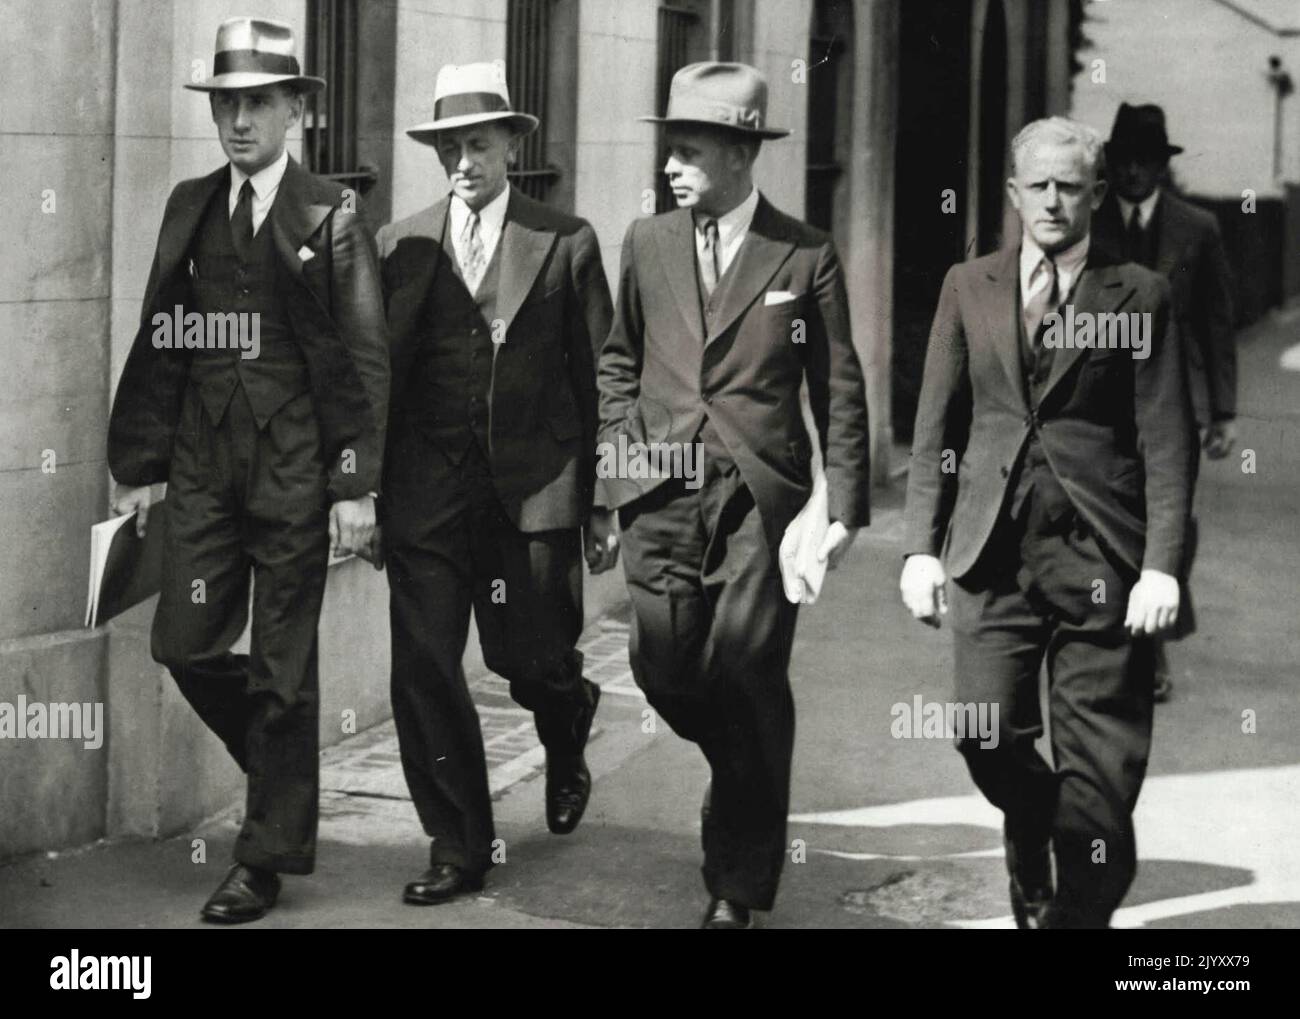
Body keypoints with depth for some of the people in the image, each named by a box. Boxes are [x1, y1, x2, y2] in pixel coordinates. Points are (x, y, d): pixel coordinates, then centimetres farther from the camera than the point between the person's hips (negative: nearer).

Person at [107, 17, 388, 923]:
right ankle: (286, 768, 27)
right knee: (187, 645, 1)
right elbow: (159, 341, 11)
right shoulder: (189, 208, 10)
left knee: (281, 669, 2)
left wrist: (356, 487, -11)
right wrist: (138, 466, 7)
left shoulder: (331, 217, -4)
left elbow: (364, 359, -6)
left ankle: (268, 861, 13)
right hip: (203, 465, 5)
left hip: (295, 469, -4)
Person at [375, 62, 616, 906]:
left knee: (532, 659, 1)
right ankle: (459, 847, 8)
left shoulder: (566, 243, 2)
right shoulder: (403, 245, 7)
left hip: (535, 486, -2)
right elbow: (377, 370, 6)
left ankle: (566, 738, 38)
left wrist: (603, 505, 1)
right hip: (428, 490, 2)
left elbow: (597, 377, 3)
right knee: (423, 669, -3)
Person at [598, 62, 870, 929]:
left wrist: (845, 505, -1)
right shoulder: (647, 243, 10)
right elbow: (620, 360, 20)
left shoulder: (805, 256, 0)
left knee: (748, 677, -6)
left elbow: (840, 392, 3)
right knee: (666, 670, -1)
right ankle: (745, 779, 32)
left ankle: (739, 886, 5)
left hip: (762, 498, -3)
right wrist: (622, 451, 9)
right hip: (662, 496, 3)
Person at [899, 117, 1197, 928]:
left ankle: (1081, 908, 12)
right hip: (994, 551, 2)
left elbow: (1168, 443, -1)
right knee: (988, 736, -3)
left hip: (1101, 554, -2)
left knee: (1099, 766, -1)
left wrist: (1162, 564, -9)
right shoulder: (970, 288, 11)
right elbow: (936, 427, 11)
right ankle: (1034, 832, 28)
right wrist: (923, 546, 3)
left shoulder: (1139, 296, 3)